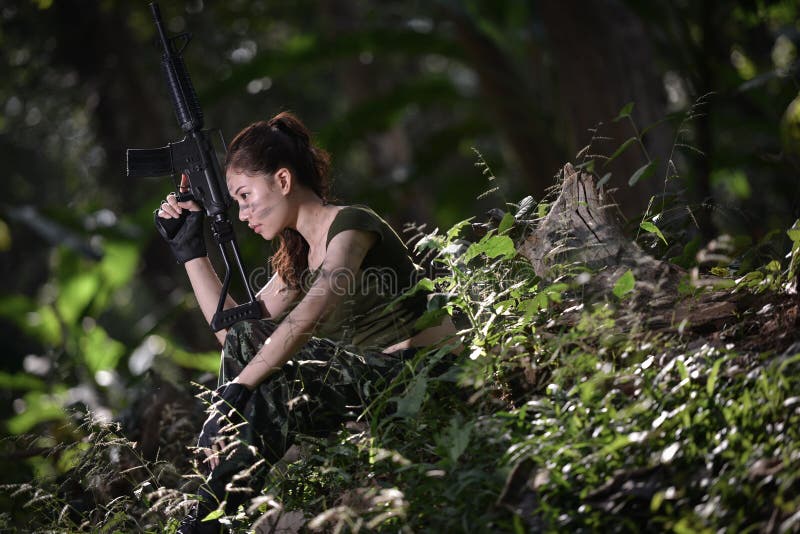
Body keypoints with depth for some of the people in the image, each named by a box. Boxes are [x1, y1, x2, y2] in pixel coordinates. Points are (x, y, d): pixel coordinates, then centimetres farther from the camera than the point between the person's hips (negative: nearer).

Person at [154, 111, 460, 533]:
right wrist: (191, 251, 10)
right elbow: (234, 329, 14)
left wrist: (237, 388, -35)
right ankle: (214, 485, -6)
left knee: (273, 391, -25)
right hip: (368, 371, 9)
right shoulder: (298, 253, 14)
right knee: (246, 340, -1)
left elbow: (309, 317, -29)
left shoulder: (351, 225, -14)